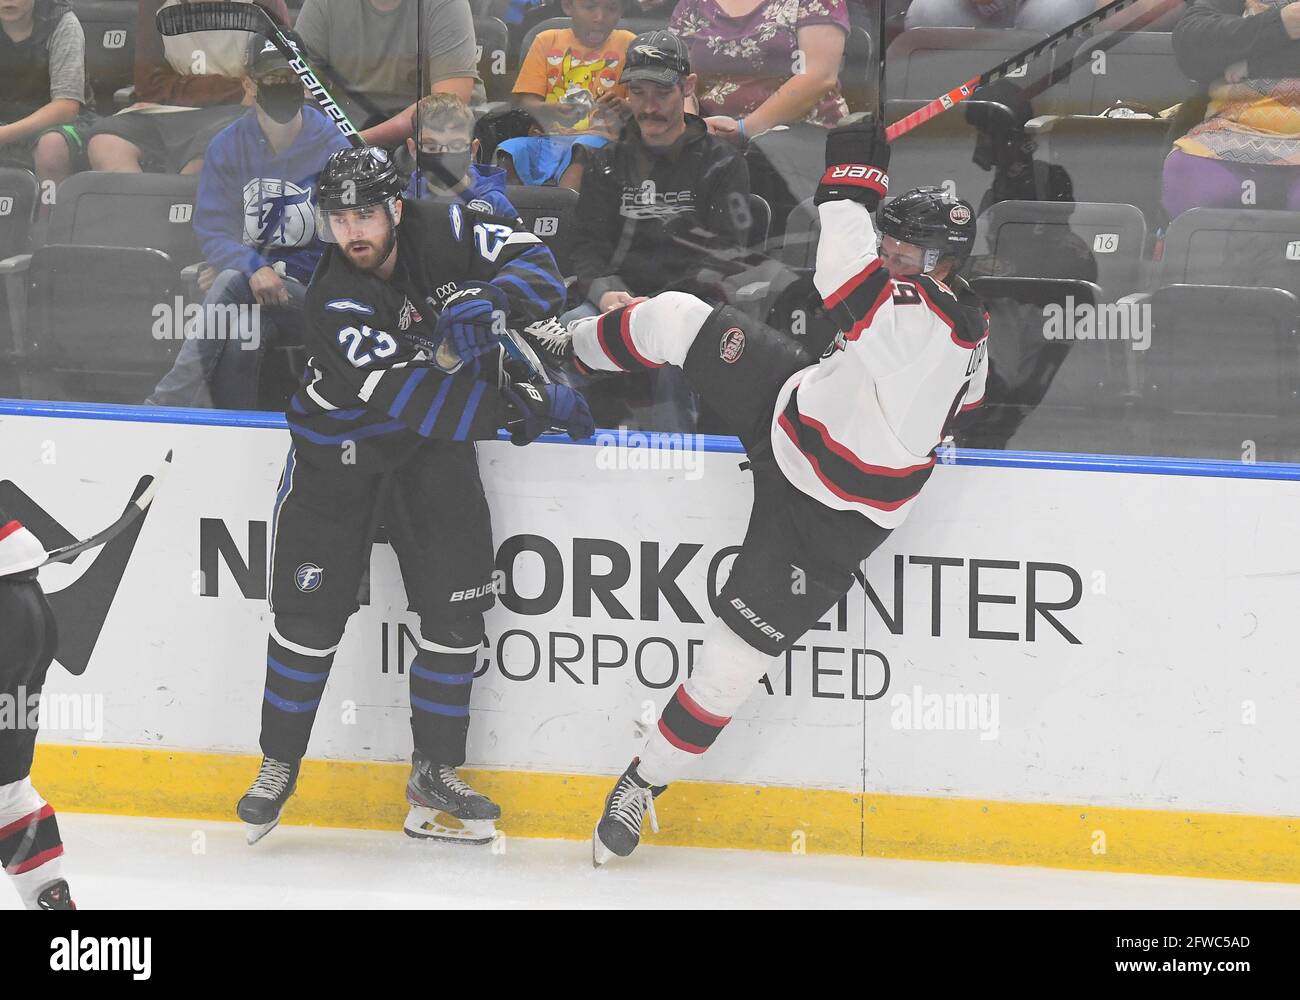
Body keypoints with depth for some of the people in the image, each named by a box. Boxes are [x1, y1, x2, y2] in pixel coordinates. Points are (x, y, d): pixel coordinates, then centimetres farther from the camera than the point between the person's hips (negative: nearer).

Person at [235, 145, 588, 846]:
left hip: (433, 446, 3)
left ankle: (434, 774, 7)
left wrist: (490, 300, -38)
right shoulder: (333, 304, -28)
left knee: (455, 603, -4)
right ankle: (279, 767, 13)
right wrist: (526, 405, -37)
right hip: (340, 442, -3)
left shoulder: (441, 233, -18)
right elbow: (406, 399, -35)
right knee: (310, 611, -4)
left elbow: (536, 264, -15)